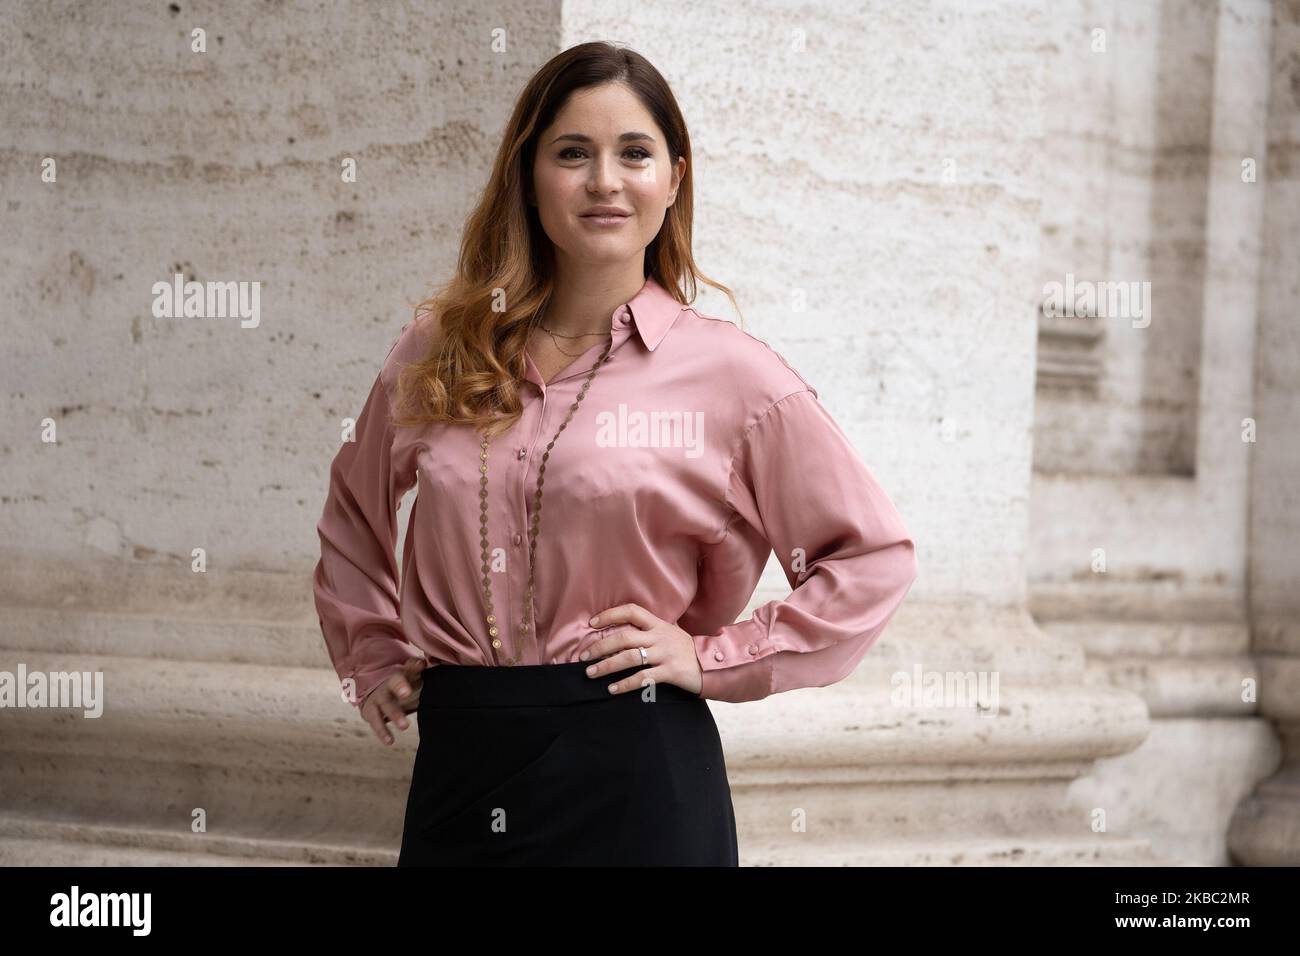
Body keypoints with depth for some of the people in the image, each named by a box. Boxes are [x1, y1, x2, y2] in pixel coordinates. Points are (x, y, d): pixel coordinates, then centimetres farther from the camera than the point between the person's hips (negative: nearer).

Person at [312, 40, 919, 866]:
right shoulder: (441, 351, 7)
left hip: (634, 775, -3)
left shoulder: (728, 372, -3)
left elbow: (874, 556, 1)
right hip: (458, 762, 3)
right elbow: (354, 514, 25)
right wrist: (374, 659, 14)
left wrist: (713, 658, -3)